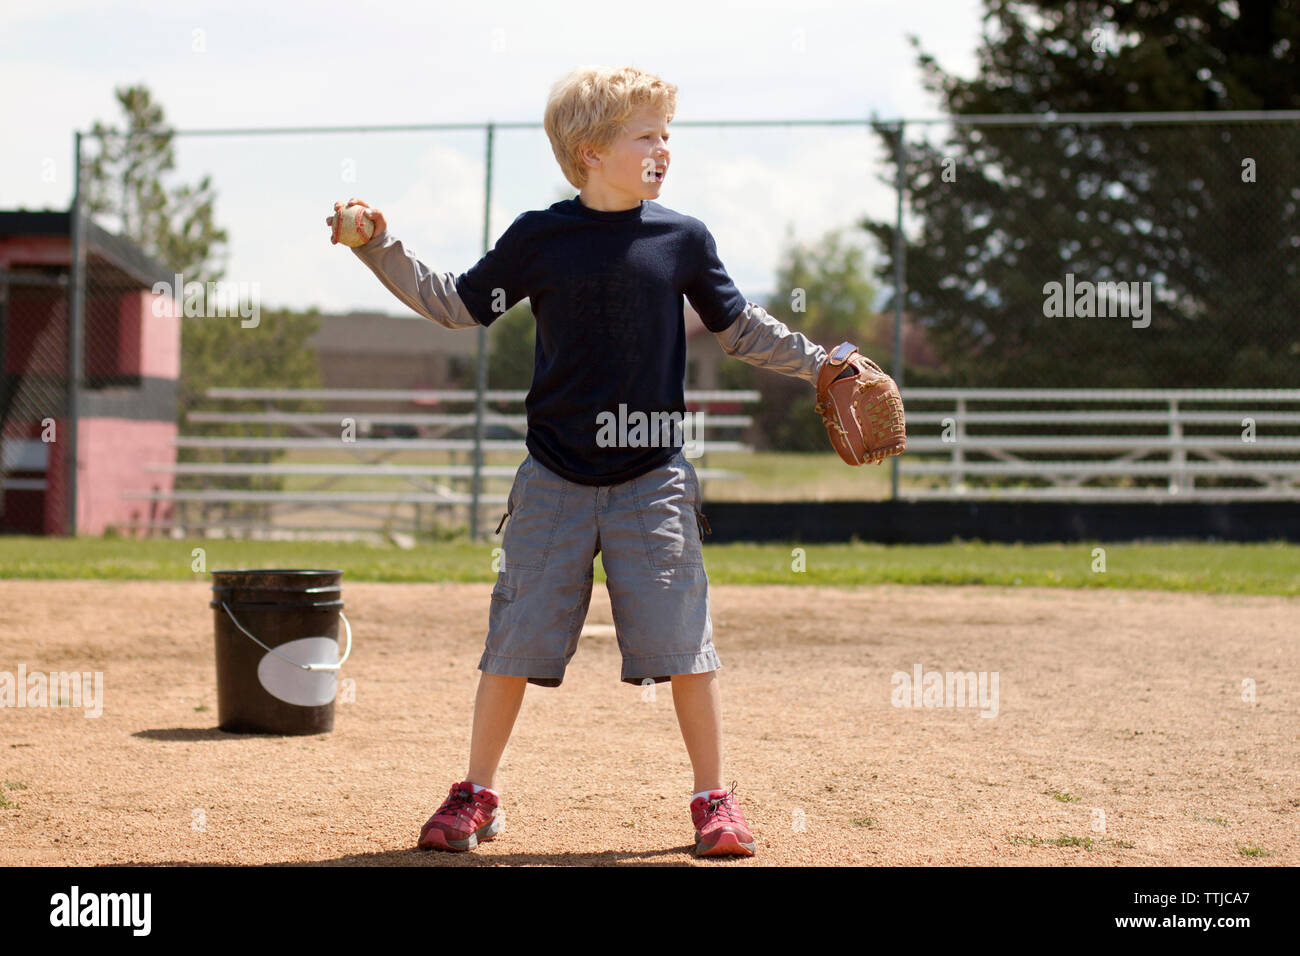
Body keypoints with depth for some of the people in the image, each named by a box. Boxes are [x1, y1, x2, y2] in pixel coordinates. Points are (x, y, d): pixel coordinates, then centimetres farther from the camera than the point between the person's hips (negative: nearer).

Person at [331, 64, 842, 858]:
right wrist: (383, 250, -3)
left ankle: (715, 799, 11)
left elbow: (738, 328, 12)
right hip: (556, 479, 0)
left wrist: (820, 367, 8)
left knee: (683, 637, -2)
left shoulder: (683, 239, 0)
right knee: (517, 638, 3)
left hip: (653, 478, 0)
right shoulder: (538, 237, -2)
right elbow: (458, 305, 6)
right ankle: (478, 795, 17)